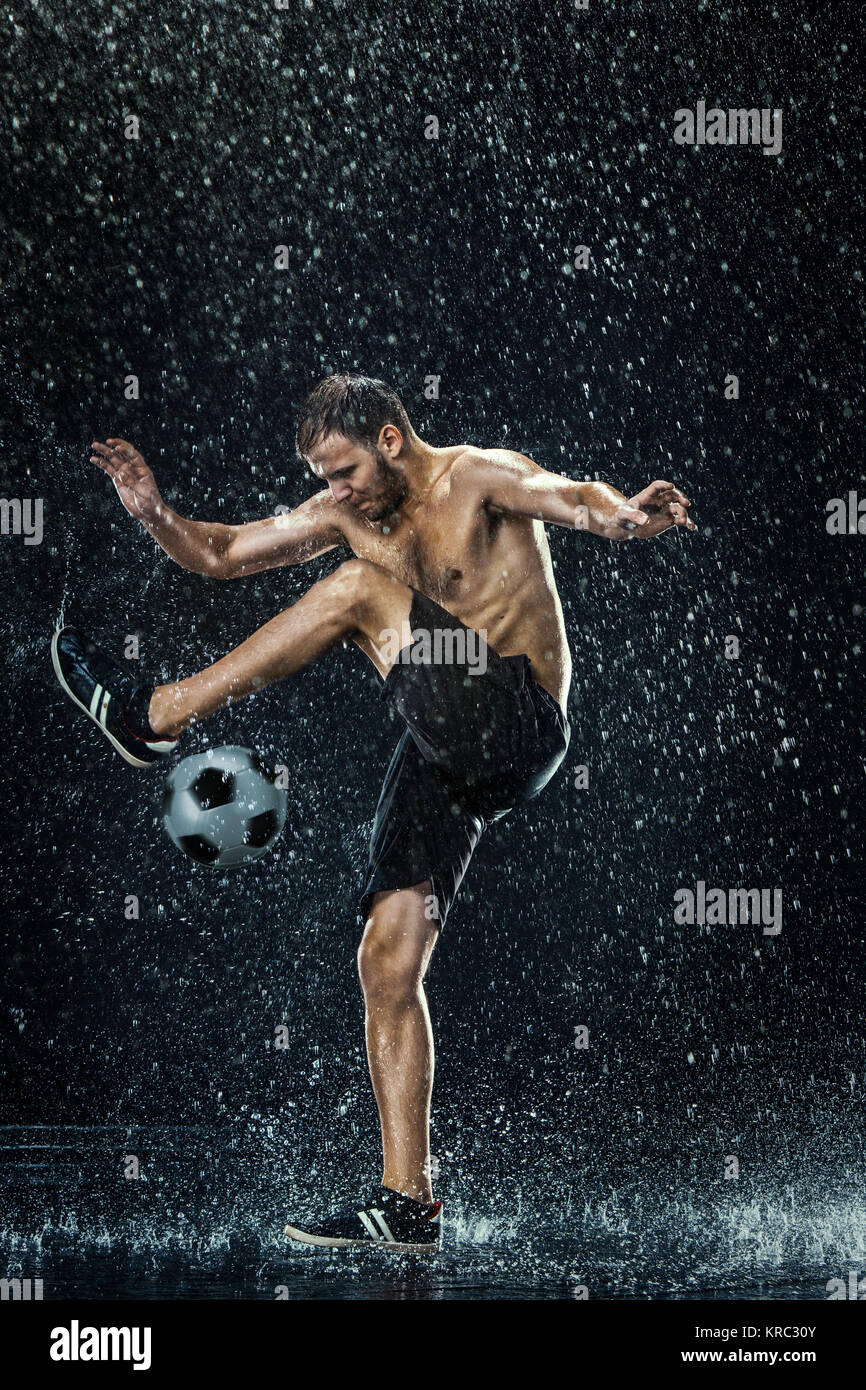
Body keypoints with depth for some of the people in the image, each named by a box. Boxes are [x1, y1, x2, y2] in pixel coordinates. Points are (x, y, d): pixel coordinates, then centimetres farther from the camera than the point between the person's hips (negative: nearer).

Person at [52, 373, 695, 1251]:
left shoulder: (476, 477, -4)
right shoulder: (349, 514, 15)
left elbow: (569, 498, -24)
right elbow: (219, 556, 16)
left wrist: (623, 516, -47)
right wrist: (153, 515, -4)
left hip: (519, 727, -7)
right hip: (444, 756, 7)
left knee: (358, 587, -18)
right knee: (387, 962, -2)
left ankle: (154, 717, -13)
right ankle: (407, 1203, 2)